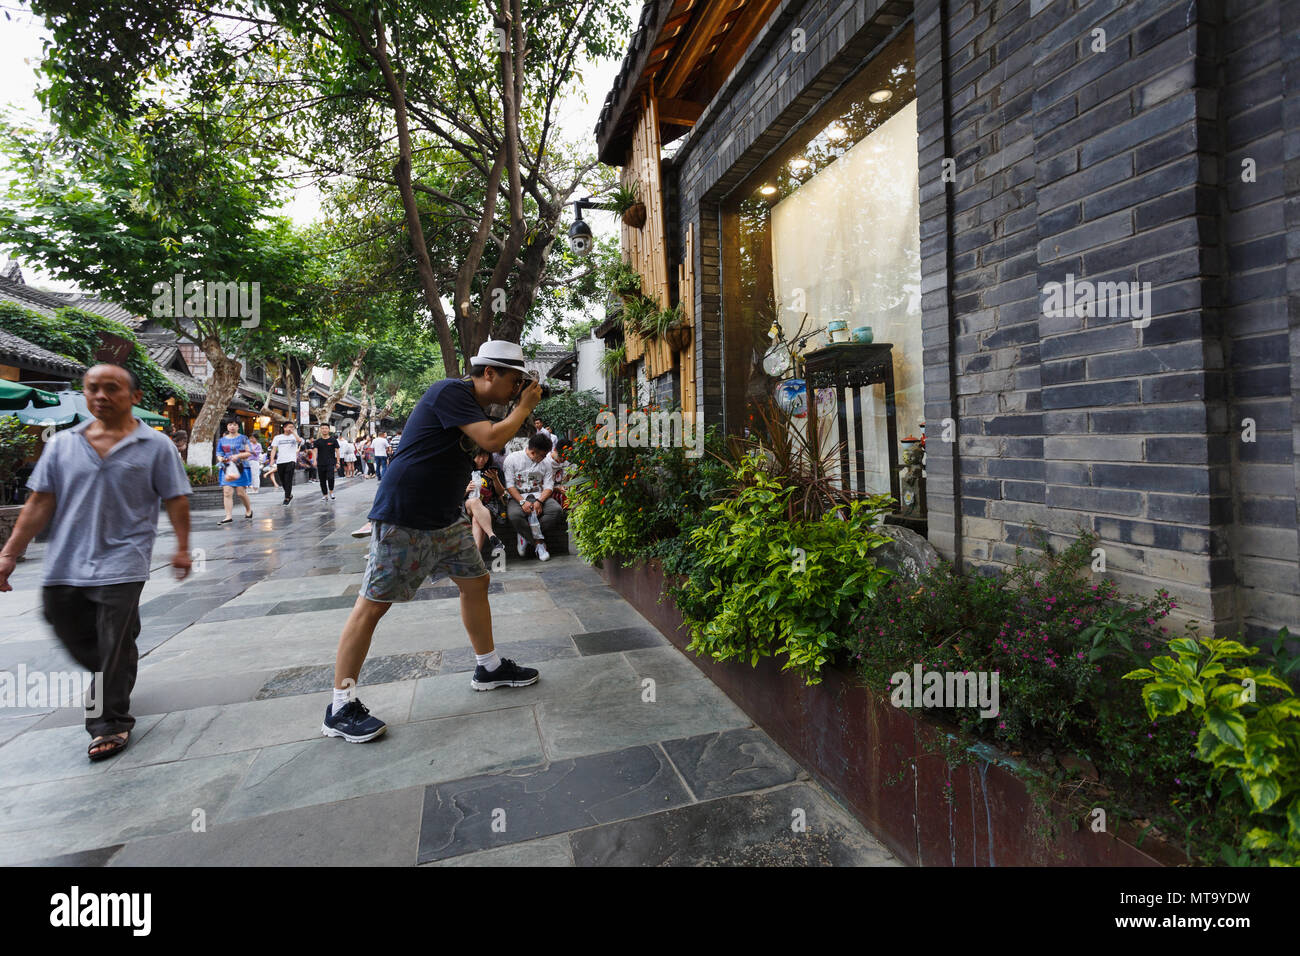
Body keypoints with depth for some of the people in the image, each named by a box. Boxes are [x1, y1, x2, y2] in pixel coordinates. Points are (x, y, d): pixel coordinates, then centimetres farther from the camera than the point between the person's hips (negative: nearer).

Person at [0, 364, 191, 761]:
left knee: (114, 646, -1)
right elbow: (40, 503, 8)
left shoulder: (155, 446, -2)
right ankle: (114, 678, 43)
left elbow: (176, 501, -2)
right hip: (65, 564, 5)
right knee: (74, 636, 16)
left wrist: (182, 547, -6)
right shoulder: (62, 444, 7)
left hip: (122, 562, -4)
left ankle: (110, 723, 11)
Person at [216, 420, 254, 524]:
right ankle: (228, 517, -5)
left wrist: (238, 456, -16)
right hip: (227, 468, 3)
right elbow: (219, 454, 15)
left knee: (241, 492, -2)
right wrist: (221, 459, -7)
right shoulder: (223, 440, 13)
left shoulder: (243, 439, 4)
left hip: (241, 468, -3)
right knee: (227, 492, -6)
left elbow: (249, 453, -1)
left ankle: (249, 510, 22)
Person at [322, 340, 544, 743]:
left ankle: (489, 667, 28)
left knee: (476, 581, 12)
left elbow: (486, 447, 16)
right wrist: (524, 407, -10)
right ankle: (340, 708, 7)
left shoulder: (472, 405, 13)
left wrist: (521, 410, 7)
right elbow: (491, 440, -25)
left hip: (445, 518, 10)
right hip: (403, 517, -10)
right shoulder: (451, 392, -16)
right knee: (373, 603, -3)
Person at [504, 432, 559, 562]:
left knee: (556, 509, -27)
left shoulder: (546, 462, 8)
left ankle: (525, 535, -17)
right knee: (515, 515, -37)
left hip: (538, 496, 3)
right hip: (517, 496, -3)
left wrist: (539, 502, -17)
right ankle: (539, 542, -18)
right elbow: (509, 484, -9)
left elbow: (549, 486, 2)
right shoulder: (512, 459, -3)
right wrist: (522, 502, -22)